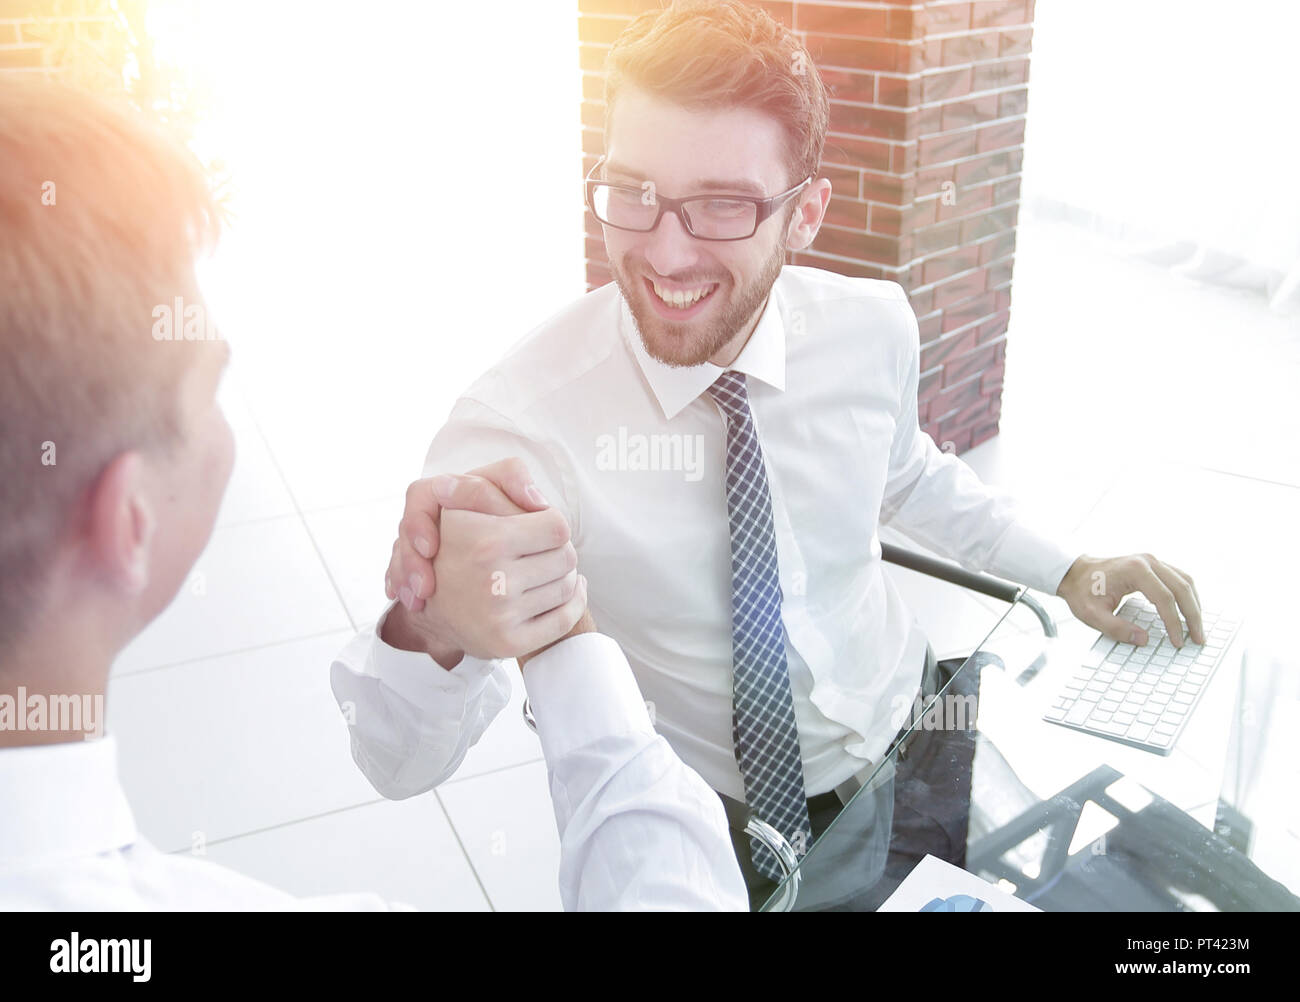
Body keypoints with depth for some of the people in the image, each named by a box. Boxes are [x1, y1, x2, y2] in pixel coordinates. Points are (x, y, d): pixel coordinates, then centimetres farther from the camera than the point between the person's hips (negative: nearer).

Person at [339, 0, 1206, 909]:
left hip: (908, 746, 2)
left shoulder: (874, 330, -13)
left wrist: (1067, 570, 2)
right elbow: (402, 765, -29)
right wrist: (431, 631, -50)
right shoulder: (524, 422, -27)